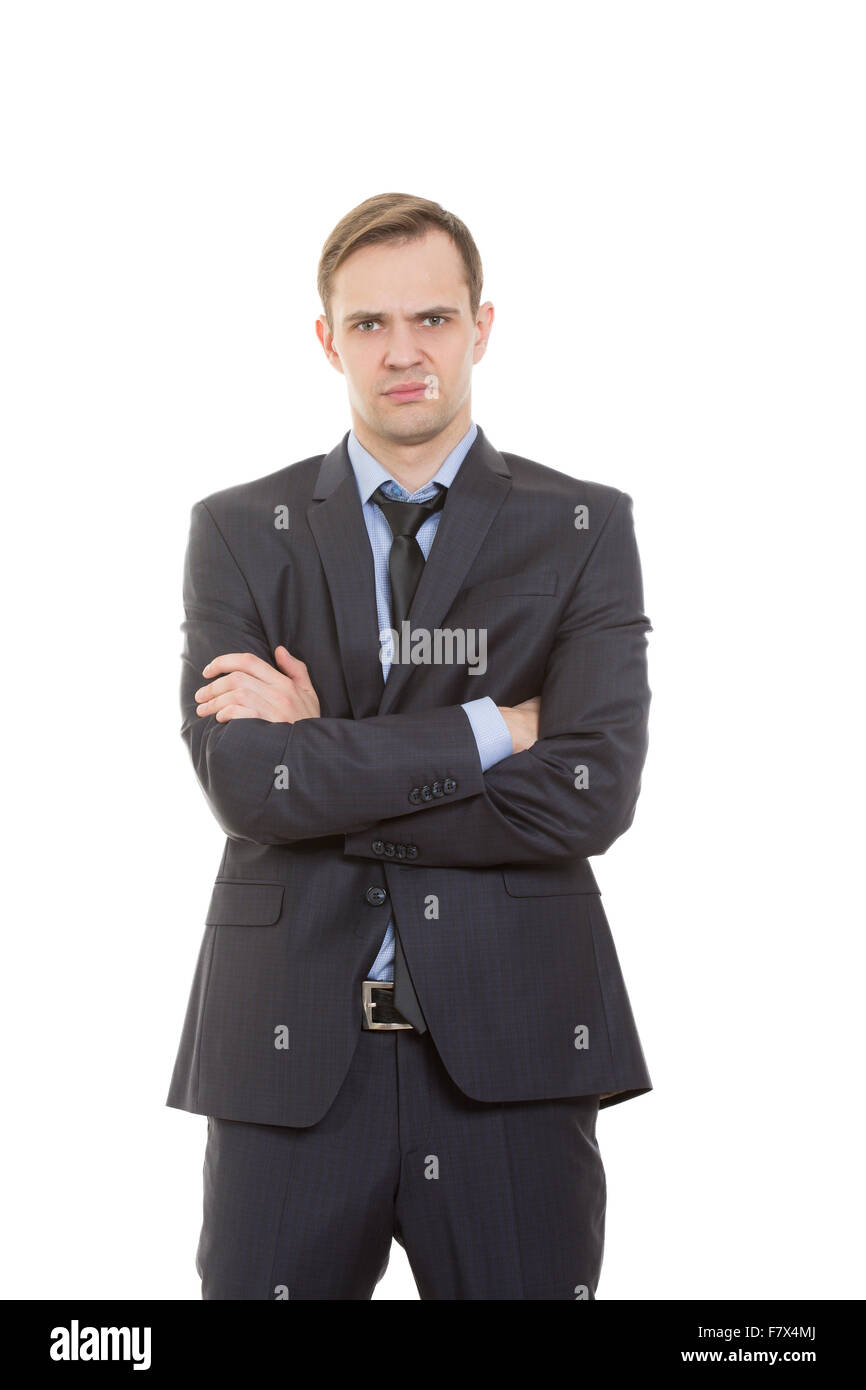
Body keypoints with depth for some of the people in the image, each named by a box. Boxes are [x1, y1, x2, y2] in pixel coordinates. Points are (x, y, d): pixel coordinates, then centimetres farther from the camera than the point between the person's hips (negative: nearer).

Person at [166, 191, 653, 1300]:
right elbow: (241, 780, -8)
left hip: (513, 1051, 0)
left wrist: (324, 761, -10)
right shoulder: (240, 532, 7)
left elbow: (591, 794, -10)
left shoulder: (582, 530, 4)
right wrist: (486, 730, -11)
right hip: (290, 1053, 1)